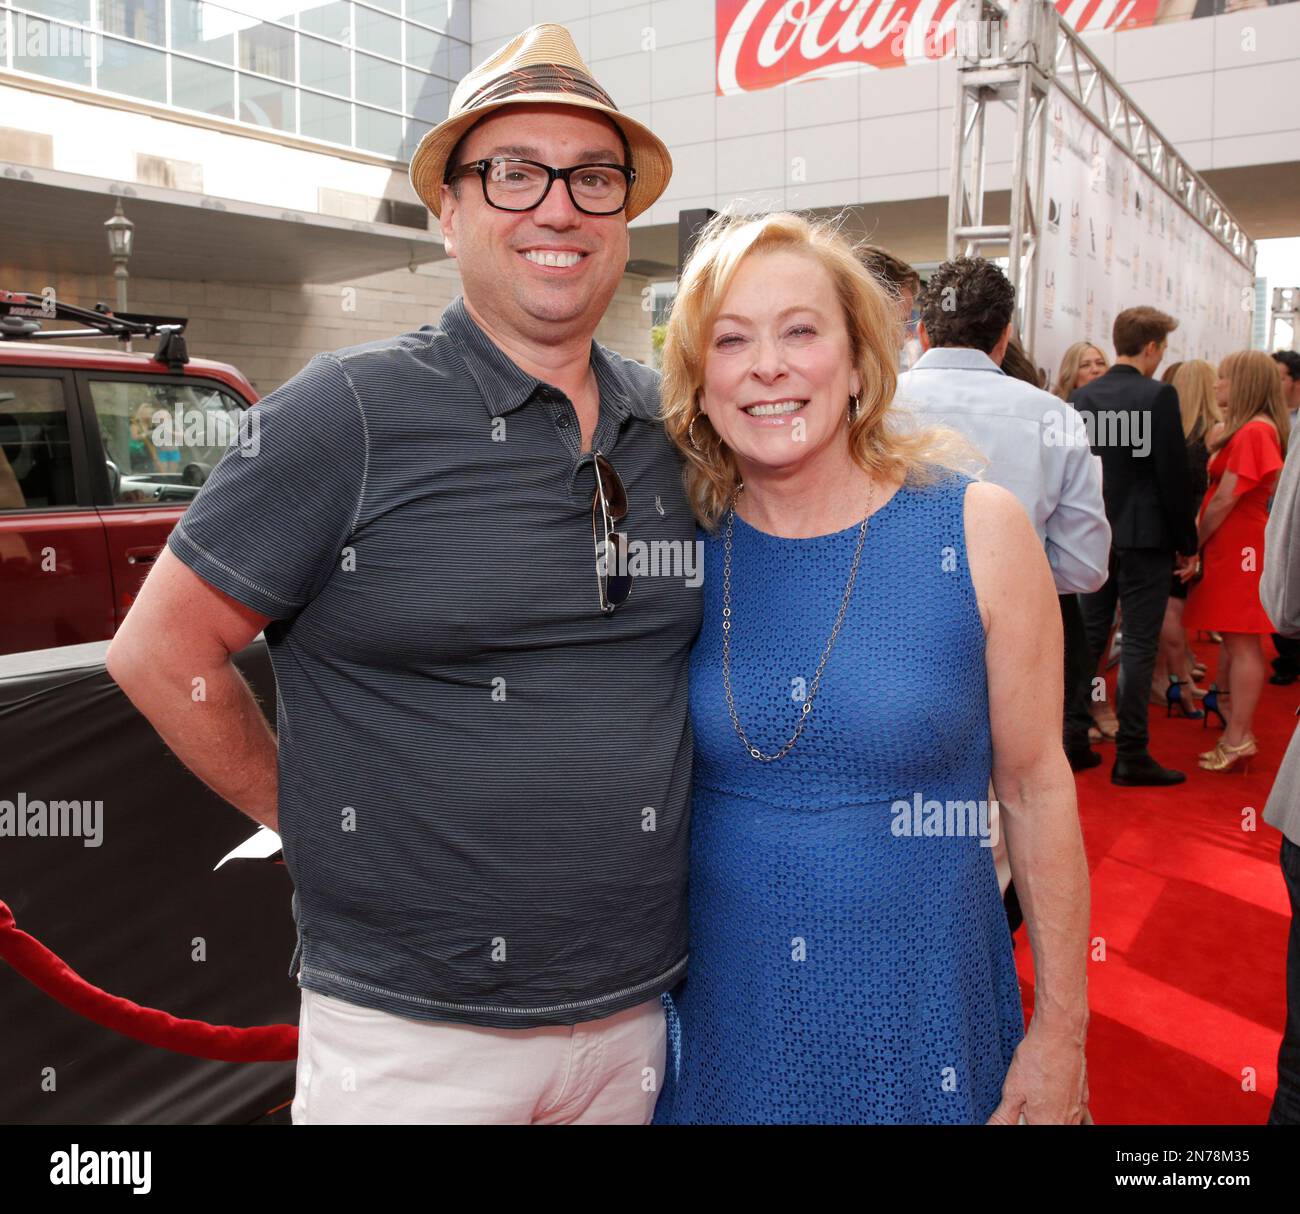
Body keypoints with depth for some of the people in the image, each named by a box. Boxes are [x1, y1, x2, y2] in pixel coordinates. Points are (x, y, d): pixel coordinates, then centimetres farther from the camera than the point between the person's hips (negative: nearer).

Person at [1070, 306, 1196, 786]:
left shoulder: (1082, 396, 5)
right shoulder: (1158, 395, -11)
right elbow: (1174, 474, -12)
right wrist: (1186, 539, -3)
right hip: (1145, 537, -5)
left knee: (1088, 638, 13)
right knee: (1139, 644, 0)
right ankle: (1130, 755, 4)